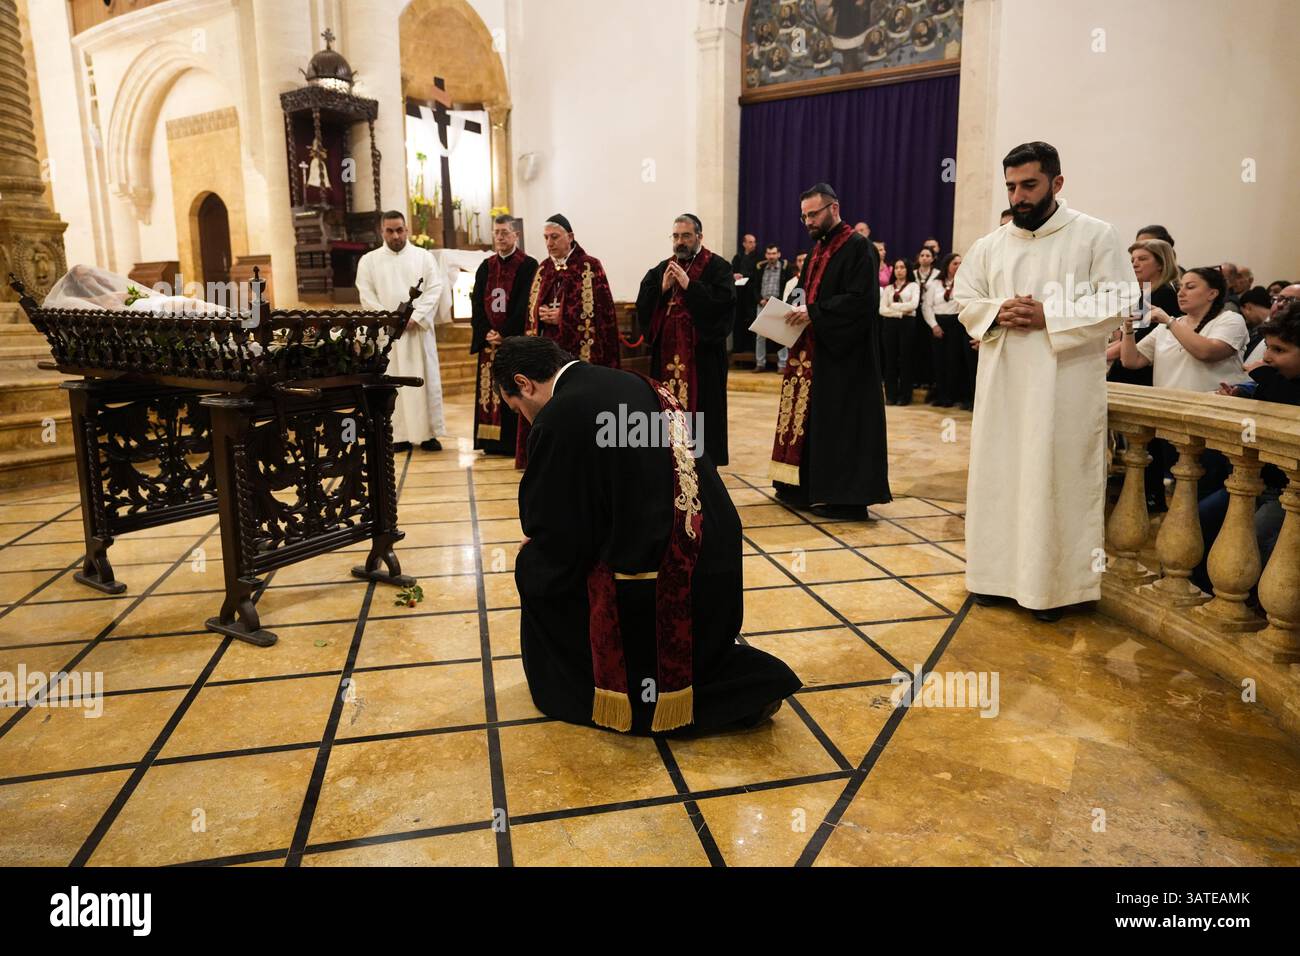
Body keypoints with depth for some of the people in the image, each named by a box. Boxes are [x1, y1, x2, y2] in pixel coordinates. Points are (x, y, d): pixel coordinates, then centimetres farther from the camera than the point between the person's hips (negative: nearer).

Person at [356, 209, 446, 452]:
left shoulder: (424, 257, 6)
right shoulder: (369, 261, 7)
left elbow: (434, 290, -2)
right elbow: (367, 296, 0)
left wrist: (414, 318, -13)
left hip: (418, 330, 0)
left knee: (425, 379, 1)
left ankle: (428, 433, 7)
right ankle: (399, 435, 4)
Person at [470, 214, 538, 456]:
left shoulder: (528, 266, -3)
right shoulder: (485, 267, 13)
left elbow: (525, 306, -10)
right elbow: (477, 303, 8)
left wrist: (505, 334, -14)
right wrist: (486, 333, -7)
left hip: (516, 340, -5)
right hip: (490, 340, 5)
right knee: (490, 390, 5)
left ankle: (516, 441, 0)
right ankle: (493, 441, 11)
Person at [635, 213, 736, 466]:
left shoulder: (718, 268, -1)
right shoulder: (661, 269, 14)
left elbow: (723, 303, -17)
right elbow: (642, 305, 5)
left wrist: (689, 285, -18)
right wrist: (662, 288, -11)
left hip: (702, 355, -4)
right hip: (666, 354, 5)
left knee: (700, 414, -2)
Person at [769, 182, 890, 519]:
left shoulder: (857, 247, -11)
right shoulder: (818, 248, 16)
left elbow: (863, 300, -20)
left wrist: (814, 313, -23)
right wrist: (796, 311, 1)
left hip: (843, 355, -9)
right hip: (813, 350, 9)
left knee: (840, 424, -5)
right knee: (811, 421, 10)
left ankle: (845, 497, 2)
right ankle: (809, 487, 18)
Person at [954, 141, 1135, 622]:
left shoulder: (1095, 235, 0)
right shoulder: (989, 246, 11)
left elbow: (1118, 301, -7)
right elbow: (964, 301, 11)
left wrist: (1049, 316, -17)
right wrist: (996, 313, -10)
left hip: (1065, 385, -4)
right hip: (1001, 384, 4)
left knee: (1056, 477, -2)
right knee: (997, 473, 6)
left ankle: (1051, 582, 7)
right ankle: (997, 570, 16)